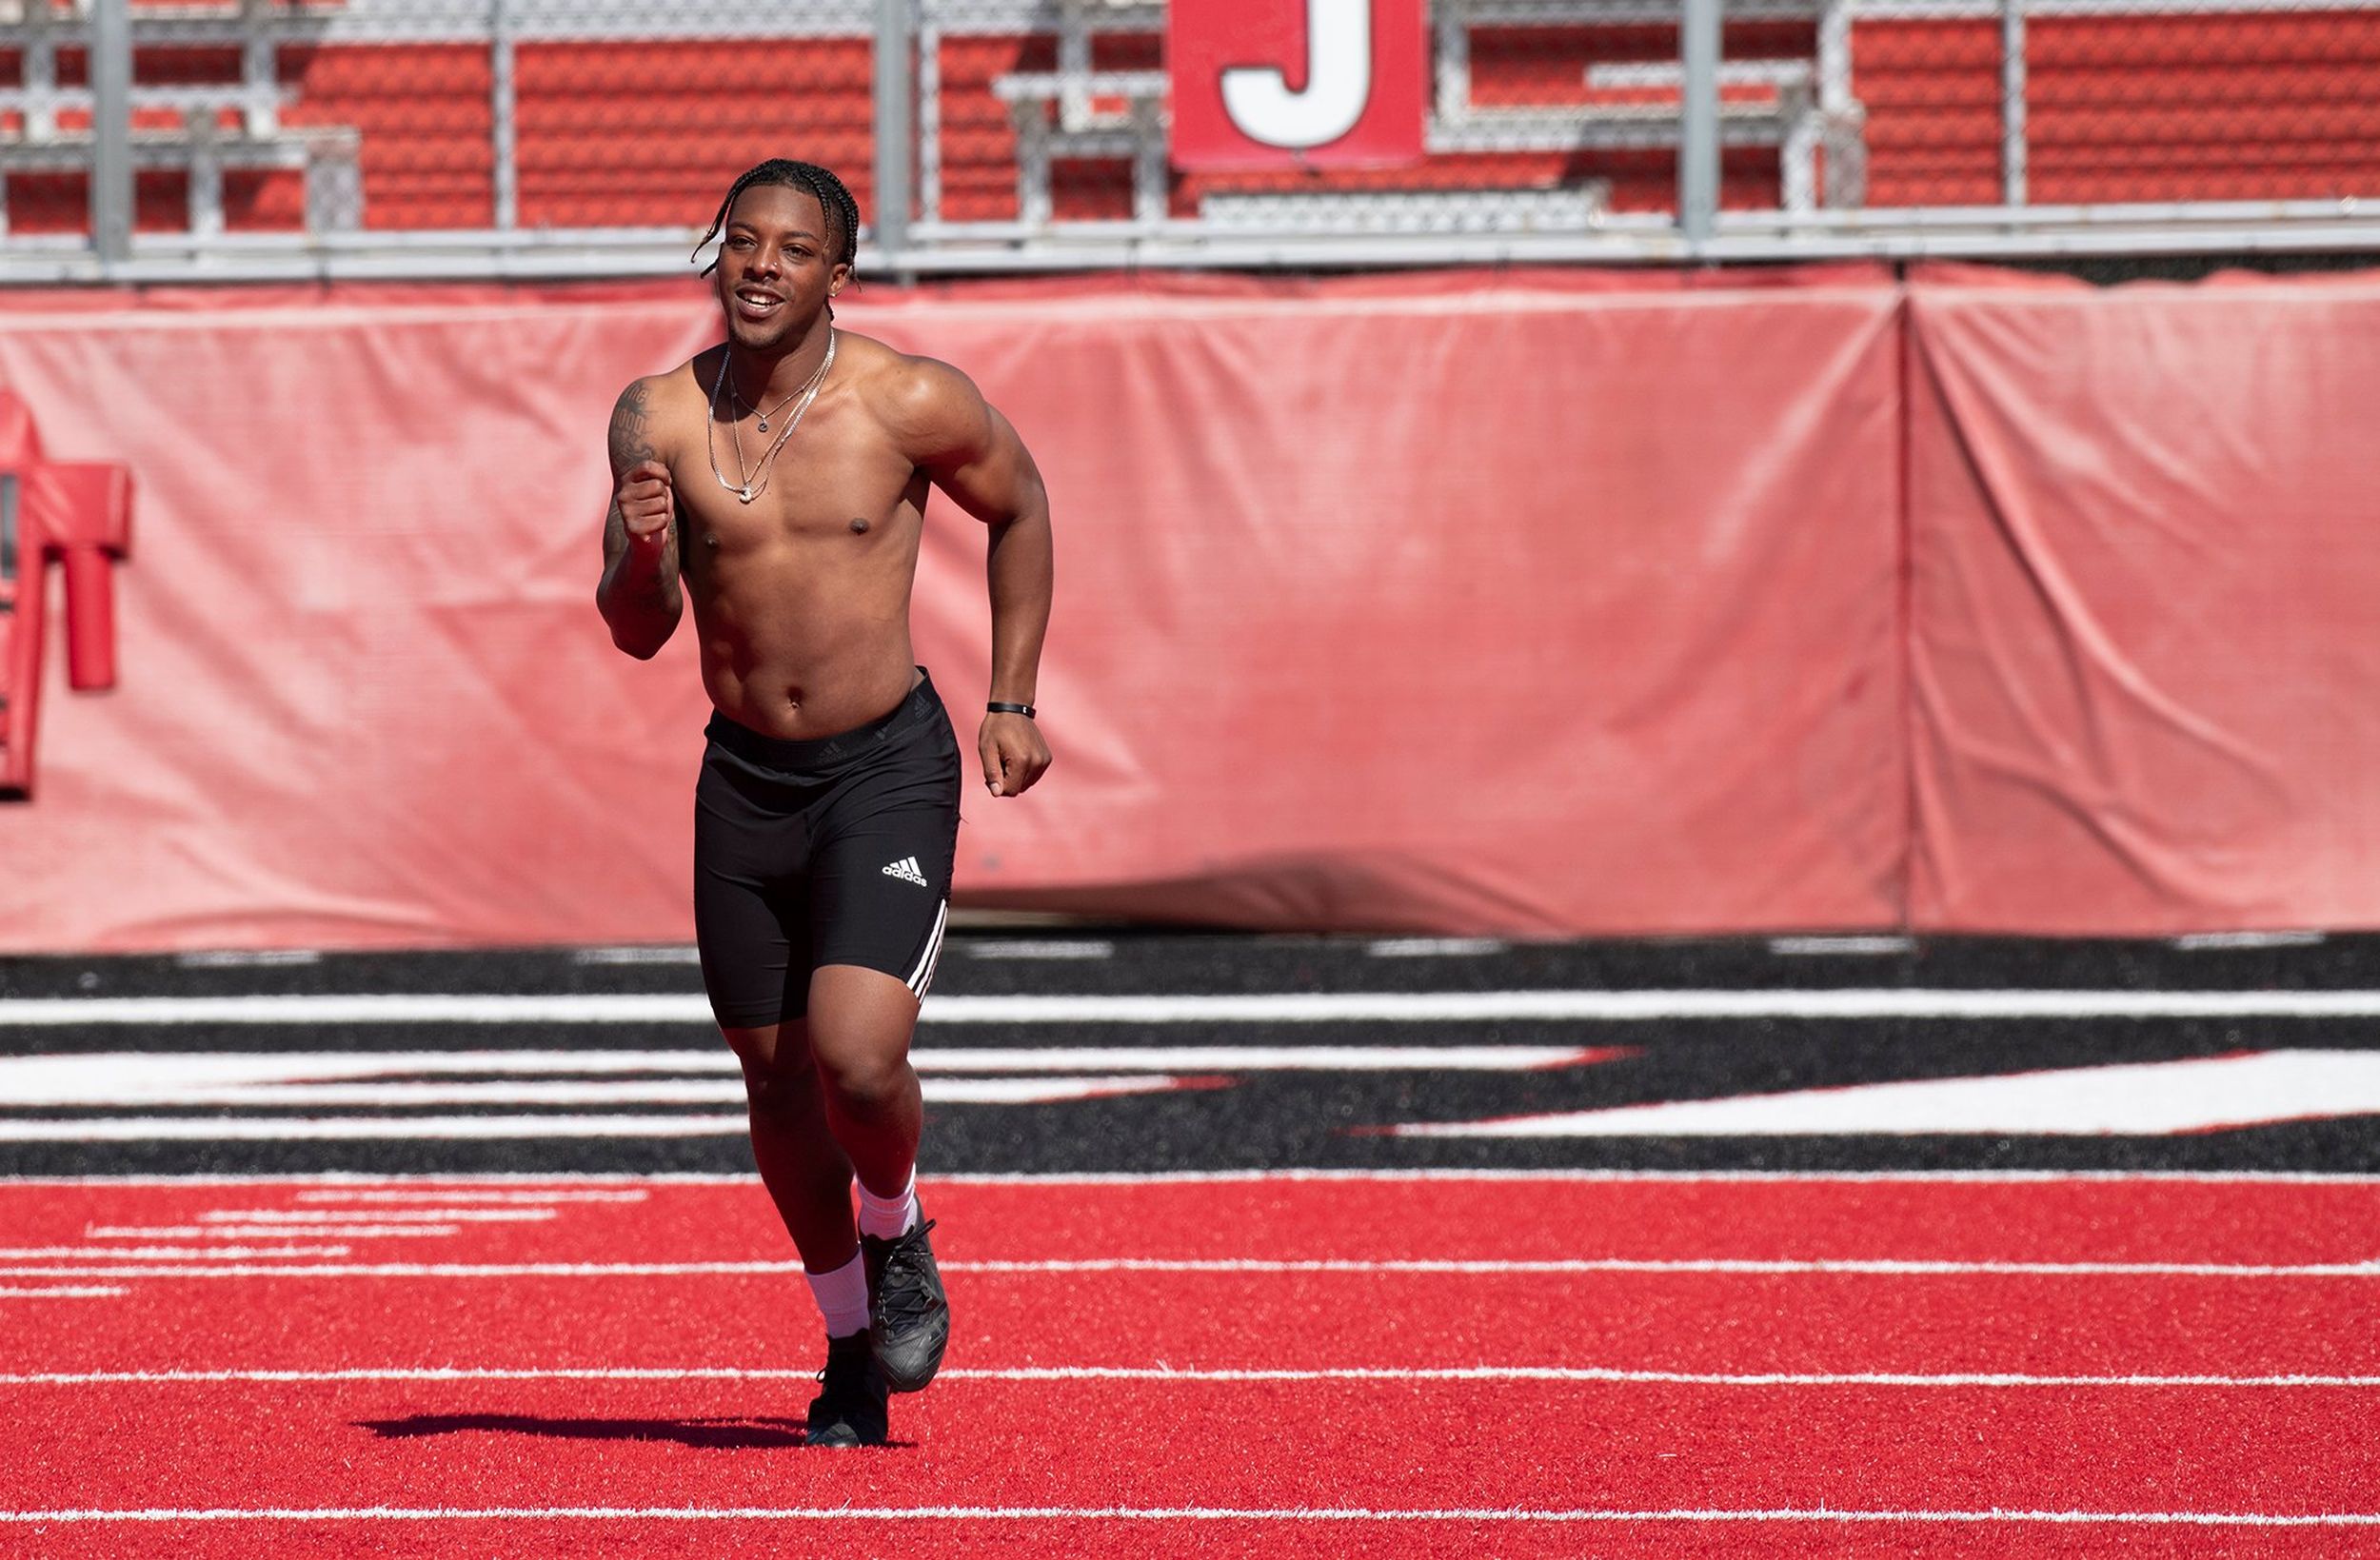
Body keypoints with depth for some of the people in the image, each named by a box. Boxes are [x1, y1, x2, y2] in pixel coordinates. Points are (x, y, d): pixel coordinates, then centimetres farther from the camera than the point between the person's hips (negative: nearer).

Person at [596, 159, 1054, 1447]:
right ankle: (851, 1342, 31)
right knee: (777, 1076, 11)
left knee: (856, 1054, -21)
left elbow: (1020, 510, 8)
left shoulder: (910, 404, -12)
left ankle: (900, 1236, 12)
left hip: (889, 771, -3)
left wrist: (1013, 702, 5)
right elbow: (636, 633, -1)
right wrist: (645, 555, -24)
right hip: (744, 777, 3)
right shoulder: (659, 418, -5)